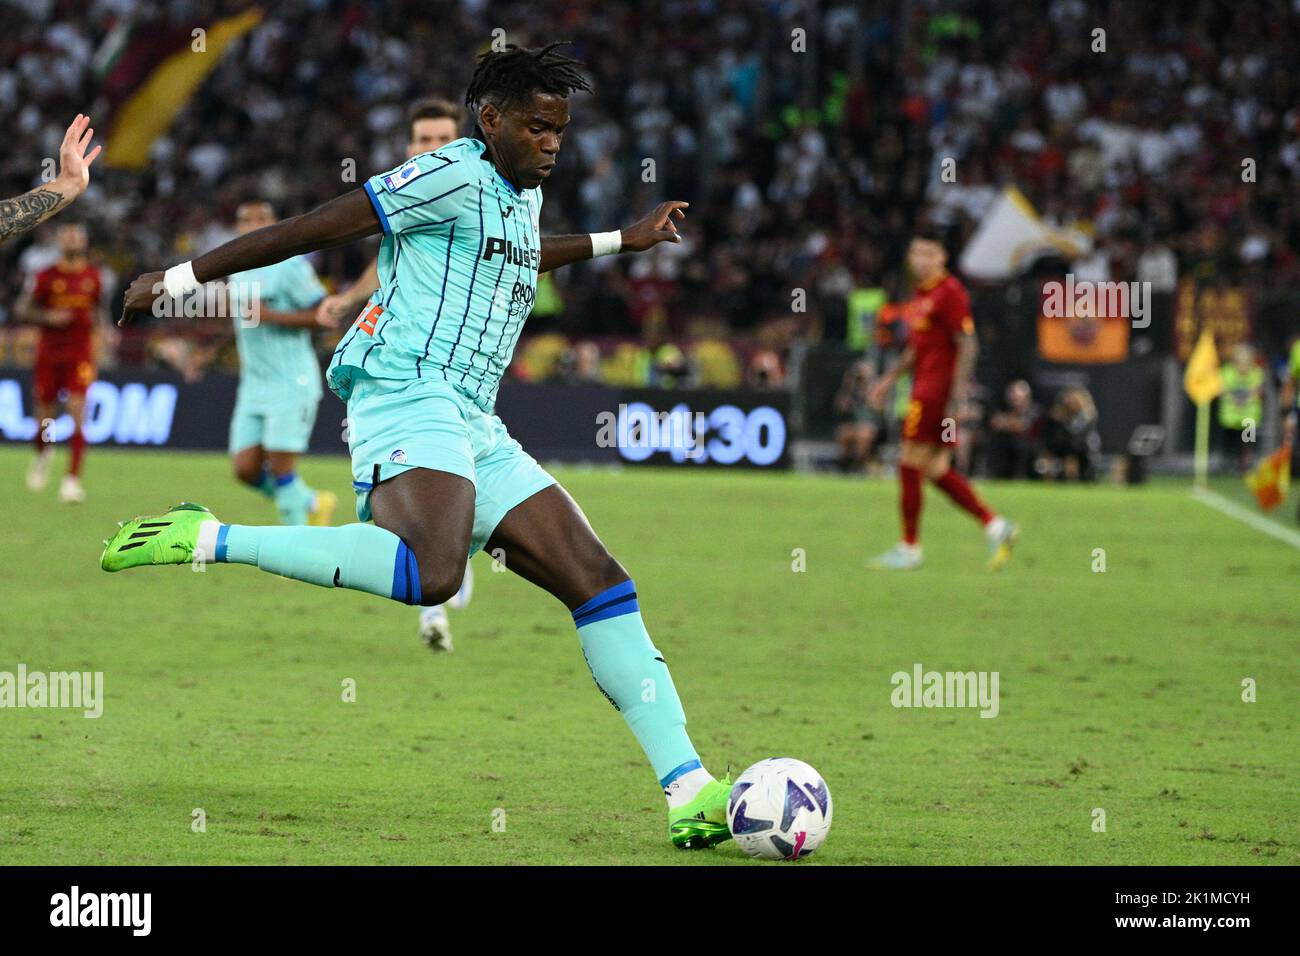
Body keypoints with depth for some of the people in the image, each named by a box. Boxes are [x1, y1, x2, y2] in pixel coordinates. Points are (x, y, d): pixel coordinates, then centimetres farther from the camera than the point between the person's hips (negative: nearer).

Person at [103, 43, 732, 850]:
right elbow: (316, 230, -5)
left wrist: (622, 240, 53)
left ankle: (690, 788, -1)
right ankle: (209, 540, -27)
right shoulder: (456, 175, -5)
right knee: (432, 575, -37)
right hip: (410, 398, -10)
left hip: (474, 429, 10)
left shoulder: (524, 198, 23)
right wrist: (184, 279, -4)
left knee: (601, 581, 1)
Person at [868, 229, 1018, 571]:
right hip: (924, 386, 9)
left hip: (936, 389, -9)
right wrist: (890, 378, 26)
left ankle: (909, 549, 1)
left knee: (910, 464, -5)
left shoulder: (949, 292, -11)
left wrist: (957, 394, -20)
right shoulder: (920, 294, 17)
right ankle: (995, 526, 8)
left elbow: (967, 345, -15)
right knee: (938, 471, 7)